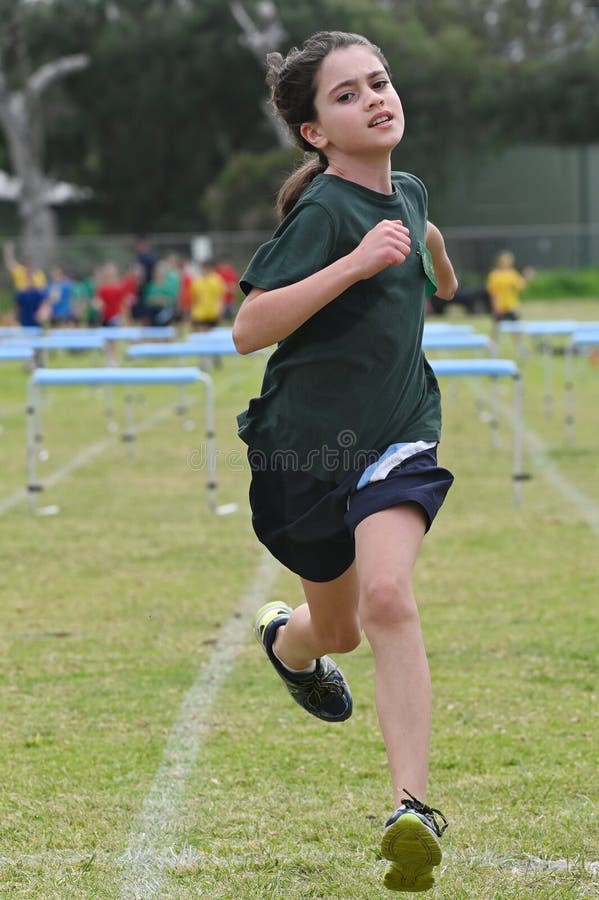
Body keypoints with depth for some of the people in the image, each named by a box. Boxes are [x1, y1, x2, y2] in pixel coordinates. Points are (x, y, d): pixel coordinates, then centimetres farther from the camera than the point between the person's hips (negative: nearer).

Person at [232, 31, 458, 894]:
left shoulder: (408, 193, 3)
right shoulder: (324, 210, -17)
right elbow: (249, 329, -27)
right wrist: (354, 264, -33)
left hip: (396, 435, 3)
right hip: (306, 443, -2)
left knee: (387, 595, -23)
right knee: (337, 629, 16)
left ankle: (413, 807, -25)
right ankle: (284, 639, 55)